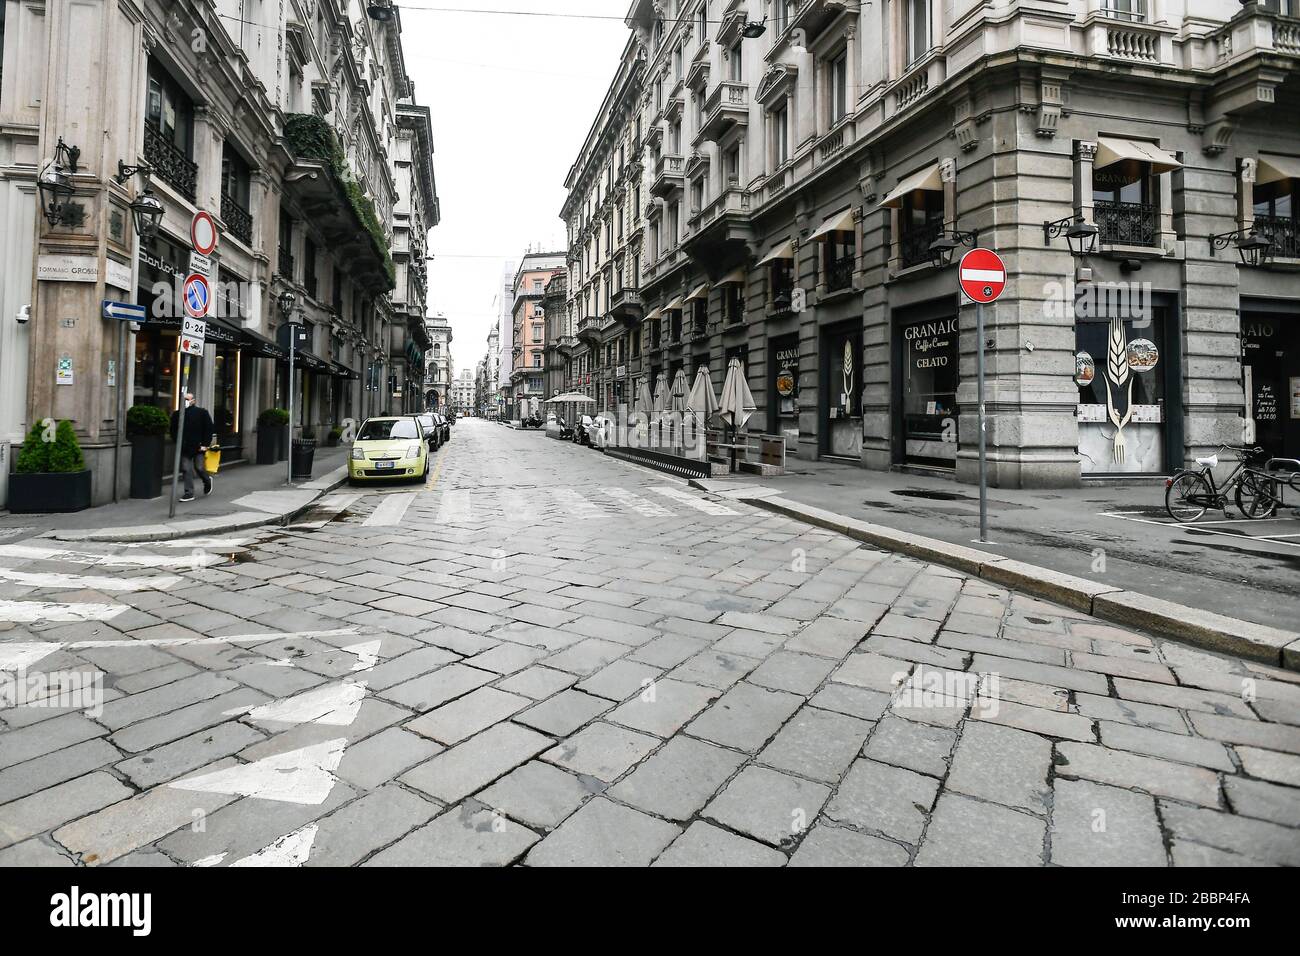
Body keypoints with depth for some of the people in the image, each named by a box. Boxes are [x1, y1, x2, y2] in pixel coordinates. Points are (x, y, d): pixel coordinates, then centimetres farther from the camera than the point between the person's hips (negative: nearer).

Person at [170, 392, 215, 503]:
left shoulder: (202, 412, -2)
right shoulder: (176, 415, 6)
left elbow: (209, 430, -2)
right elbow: (173, 431, 15)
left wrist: (205, 444, -7)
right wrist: (178, 443, 3)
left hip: (198, 447, -3)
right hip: (184, 448, 3)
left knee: (199, 468, -1)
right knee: (186, 469, 1)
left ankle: (207, 481, 32)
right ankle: (189, 493, 6)